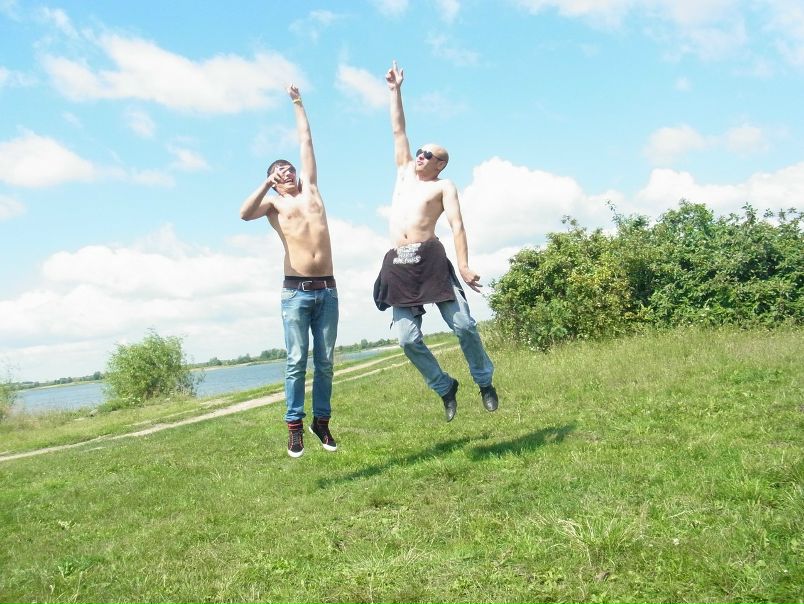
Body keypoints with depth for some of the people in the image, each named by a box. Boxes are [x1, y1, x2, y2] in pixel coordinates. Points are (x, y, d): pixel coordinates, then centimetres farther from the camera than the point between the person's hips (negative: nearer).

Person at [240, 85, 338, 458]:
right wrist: (268, 182, -8)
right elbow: (244, 213, -13)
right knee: (297, 362, -3)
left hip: (327, 289, 3)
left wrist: (297, 102, 29)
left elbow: (306, 141, 23)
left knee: (325, 362, 5)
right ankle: (295, 427, 3)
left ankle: (321, 421, 15)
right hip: (296, 290, -3)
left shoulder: (310, 190, 17)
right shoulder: (273, 204, 9)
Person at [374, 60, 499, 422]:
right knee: (408, 339, -4)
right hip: (398, 266, 4)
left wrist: (464, 265, -15)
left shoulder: (443, 186, 9)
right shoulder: (405, 173, 23)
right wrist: (395, 91, 27)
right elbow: (398, 131, 26)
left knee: (463, 325, -9)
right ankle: (444, 387, 13)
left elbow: (456, 224, -3)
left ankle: (484, 382, 11)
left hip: (431, 260, -4)